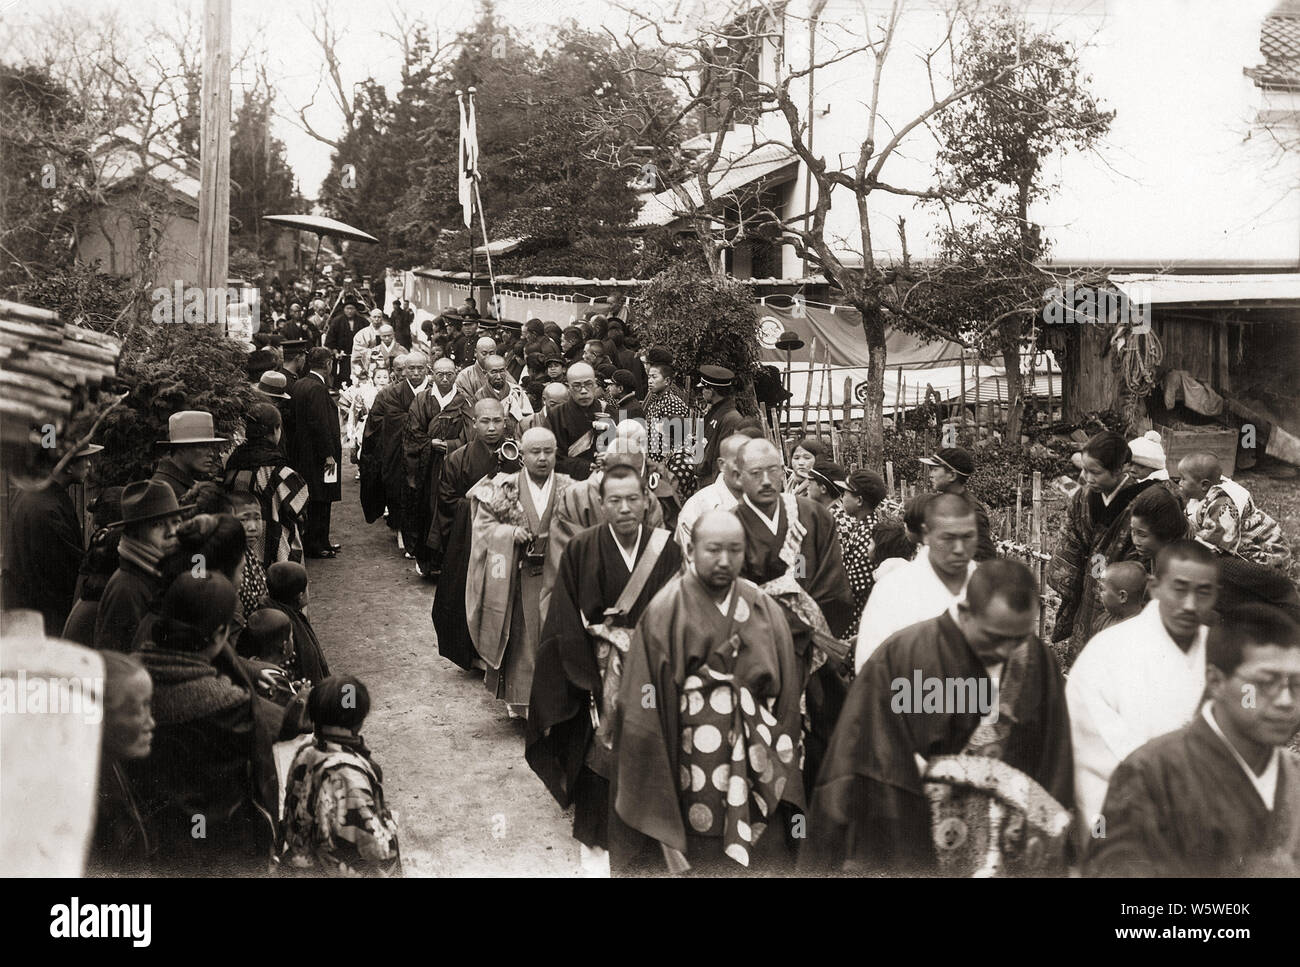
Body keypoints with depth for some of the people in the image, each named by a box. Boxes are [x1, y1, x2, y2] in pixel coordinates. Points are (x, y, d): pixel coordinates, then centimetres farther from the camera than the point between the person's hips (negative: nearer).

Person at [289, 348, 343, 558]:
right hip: (317, 453, -10)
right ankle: (315, 545, 5)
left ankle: (320, 542, 23)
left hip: (302, 452, 10)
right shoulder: (317, 388, -20)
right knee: (318, 501, -1)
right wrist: (328, 454, -20)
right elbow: (320, 424, -23)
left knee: (315, 501, 15)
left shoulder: (298, 385, 9)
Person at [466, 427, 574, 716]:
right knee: (521, 638, 6)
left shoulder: (570, 489, 2)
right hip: (518, 580, -1)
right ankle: (519, 699, 19)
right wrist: (511, 533, -15)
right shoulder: (504, 489, 0)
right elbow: (482, 526, 0)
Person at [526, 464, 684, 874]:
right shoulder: (580, 551, -9)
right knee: (598, 754, 5)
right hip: (599, 669, -1)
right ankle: (596, 839, 23)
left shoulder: (666, 549, -5)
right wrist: (589, 676, -13)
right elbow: (568, 622, -8)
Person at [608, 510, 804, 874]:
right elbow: (641, 711, -5)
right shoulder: (664, 612, -6)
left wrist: (781, 782, 2)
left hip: (760, 788, 3)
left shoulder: (766, 612, 3)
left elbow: (787, 697, 7)